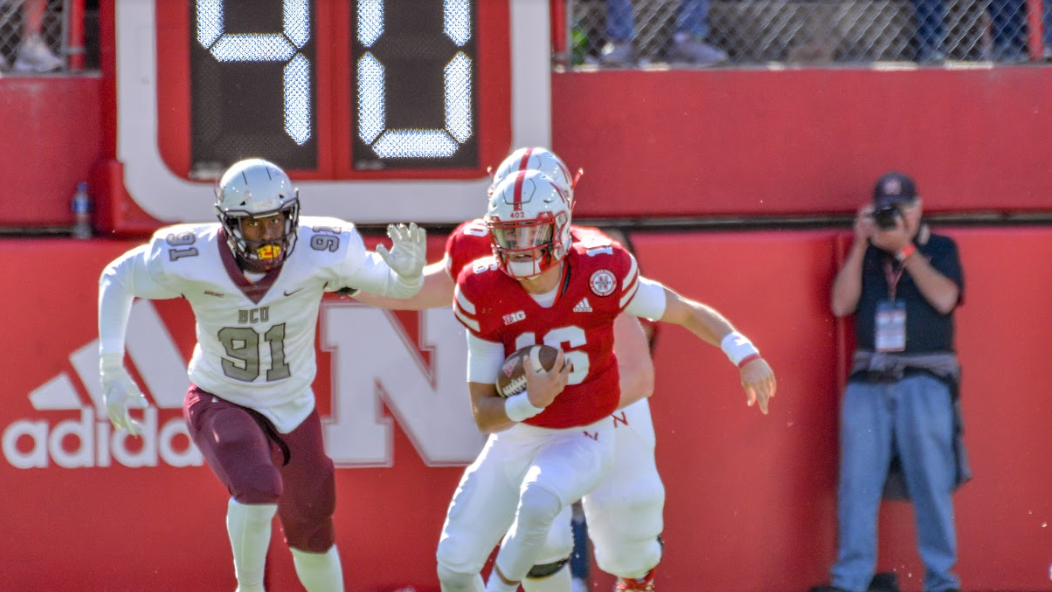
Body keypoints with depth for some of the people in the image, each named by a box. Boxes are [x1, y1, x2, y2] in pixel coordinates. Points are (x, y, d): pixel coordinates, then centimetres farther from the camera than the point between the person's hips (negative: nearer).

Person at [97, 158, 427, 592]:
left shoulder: (320, 252, -22)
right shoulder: (191, 259, -24)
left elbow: (390, 284, -8)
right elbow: (117, 278, -6)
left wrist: (407, 272, -33)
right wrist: (111, 372, -8)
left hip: (293, 410, 3)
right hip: (221, 405, -3)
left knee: (312, 537, 16)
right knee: (258, 487, -33)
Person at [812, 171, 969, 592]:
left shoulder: (940, 249, 6)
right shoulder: (865, 254, 13)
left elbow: (944, 298, -10)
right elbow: (841, 304, 2)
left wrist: (904, 248, -11)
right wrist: (861, 244, -4)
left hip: (925, 379, -3)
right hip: (869, 379, 3)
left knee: (932, 482, -4)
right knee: (857, 483, -2)